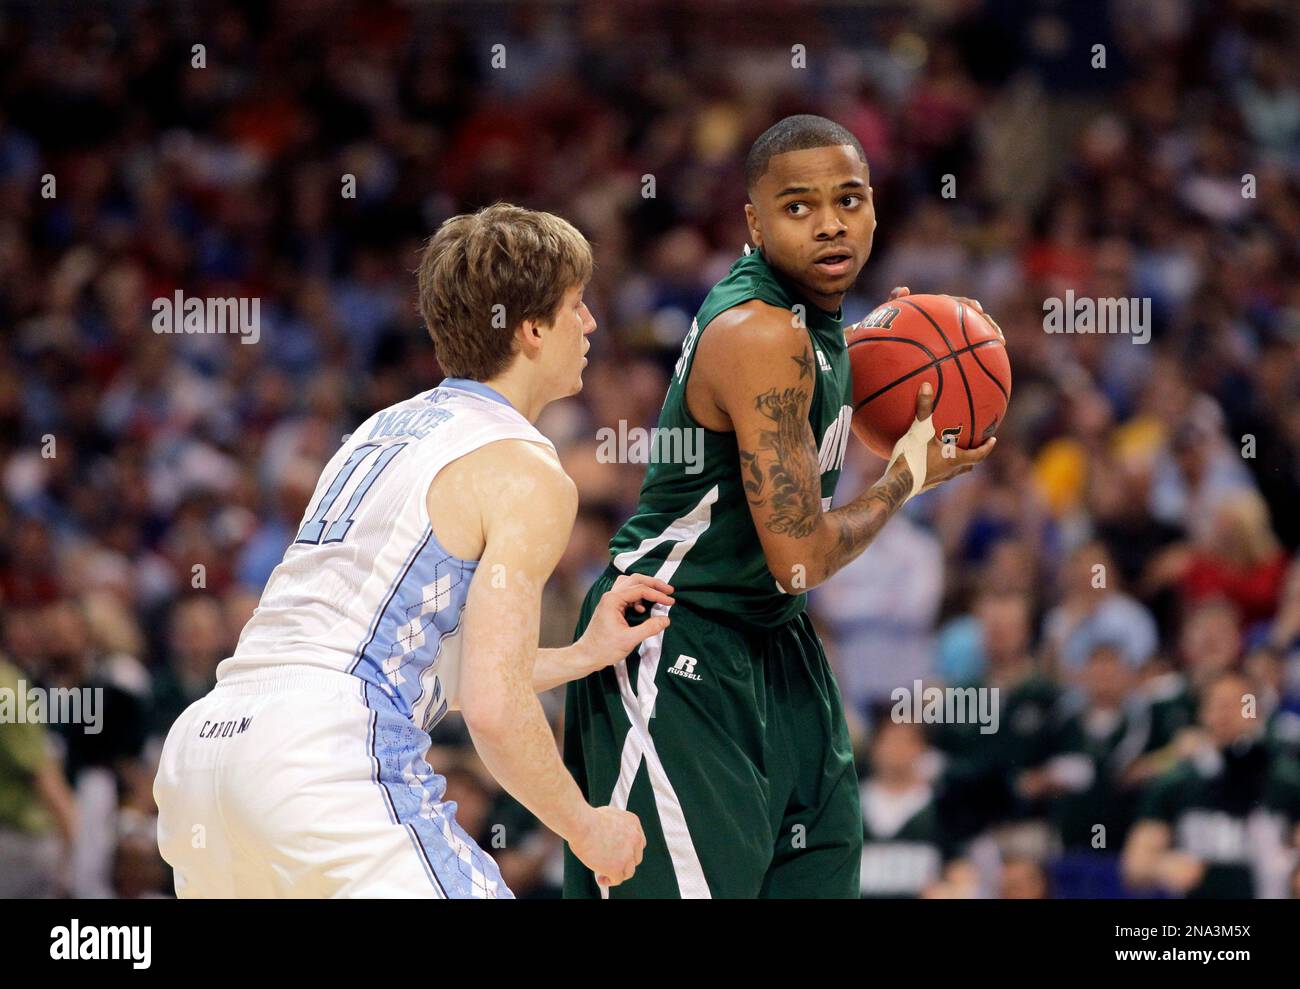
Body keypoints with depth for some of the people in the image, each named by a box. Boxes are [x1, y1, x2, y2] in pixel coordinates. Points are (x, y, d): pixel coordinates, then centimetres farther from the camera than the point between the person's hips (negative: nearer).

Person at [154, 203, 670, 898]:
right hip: (331, 757, -9)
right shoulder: (525, 474, 0)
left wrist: (584, 656, 37)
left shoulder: (382, 430, 26)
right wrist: (587, 828, 4)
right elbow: (494, 707, -10)